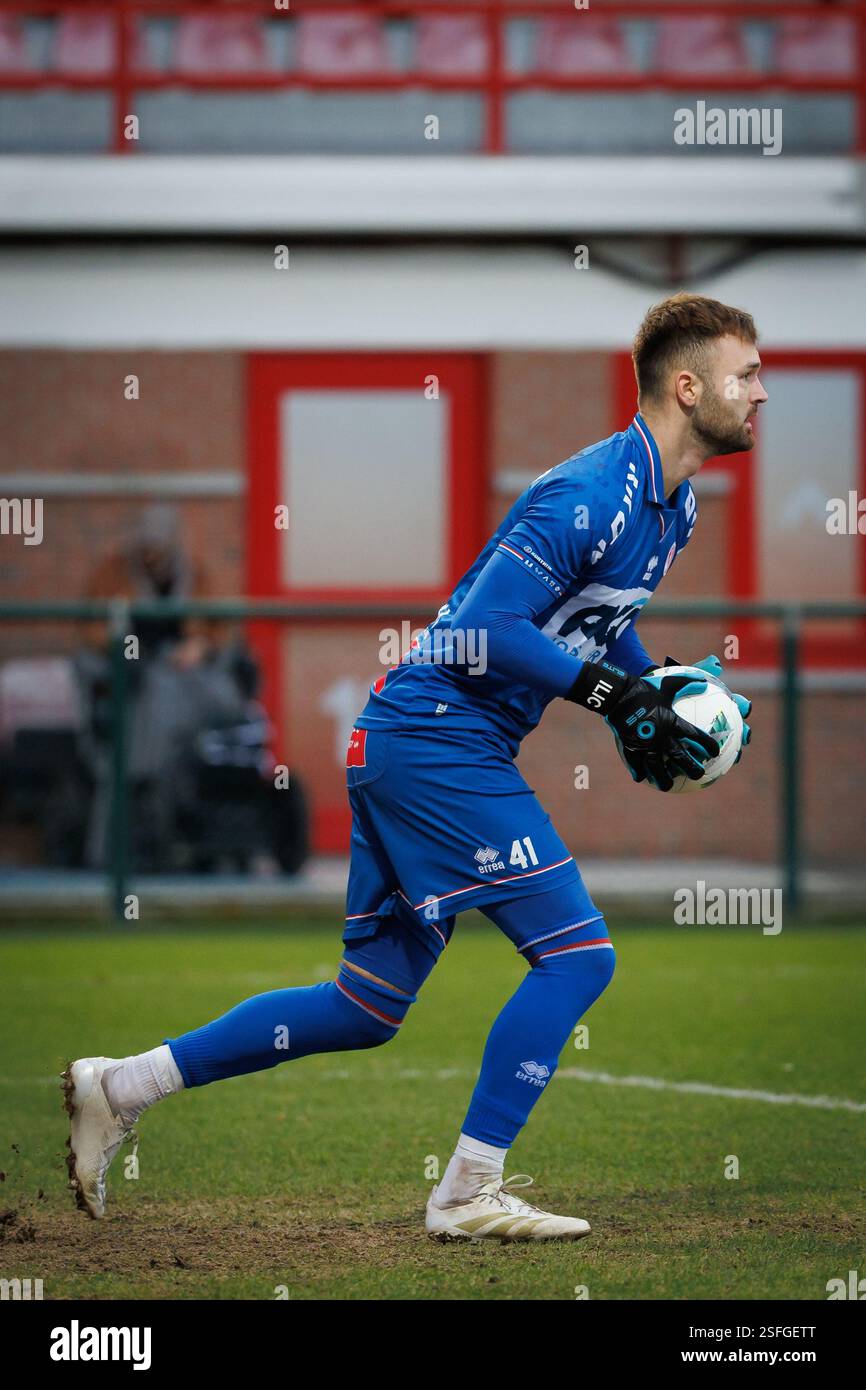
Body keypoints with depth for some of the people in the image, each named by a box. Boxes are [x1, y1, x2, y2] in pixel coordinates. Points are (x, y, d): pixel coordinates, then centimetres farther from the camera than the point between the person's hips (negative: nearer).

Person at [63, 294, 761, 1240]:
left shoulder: (671, 502, 13)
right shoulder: (594, 494, -18)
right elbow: (485, 631, -22)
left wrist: (650, 694, 10)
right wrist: (615, 694, -23)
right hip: (438, 741, -10)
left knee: (368, 1008, 11)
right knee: (577, 952, -12)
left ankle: (121, 1087, 16)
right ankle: (469, 1193, -7)